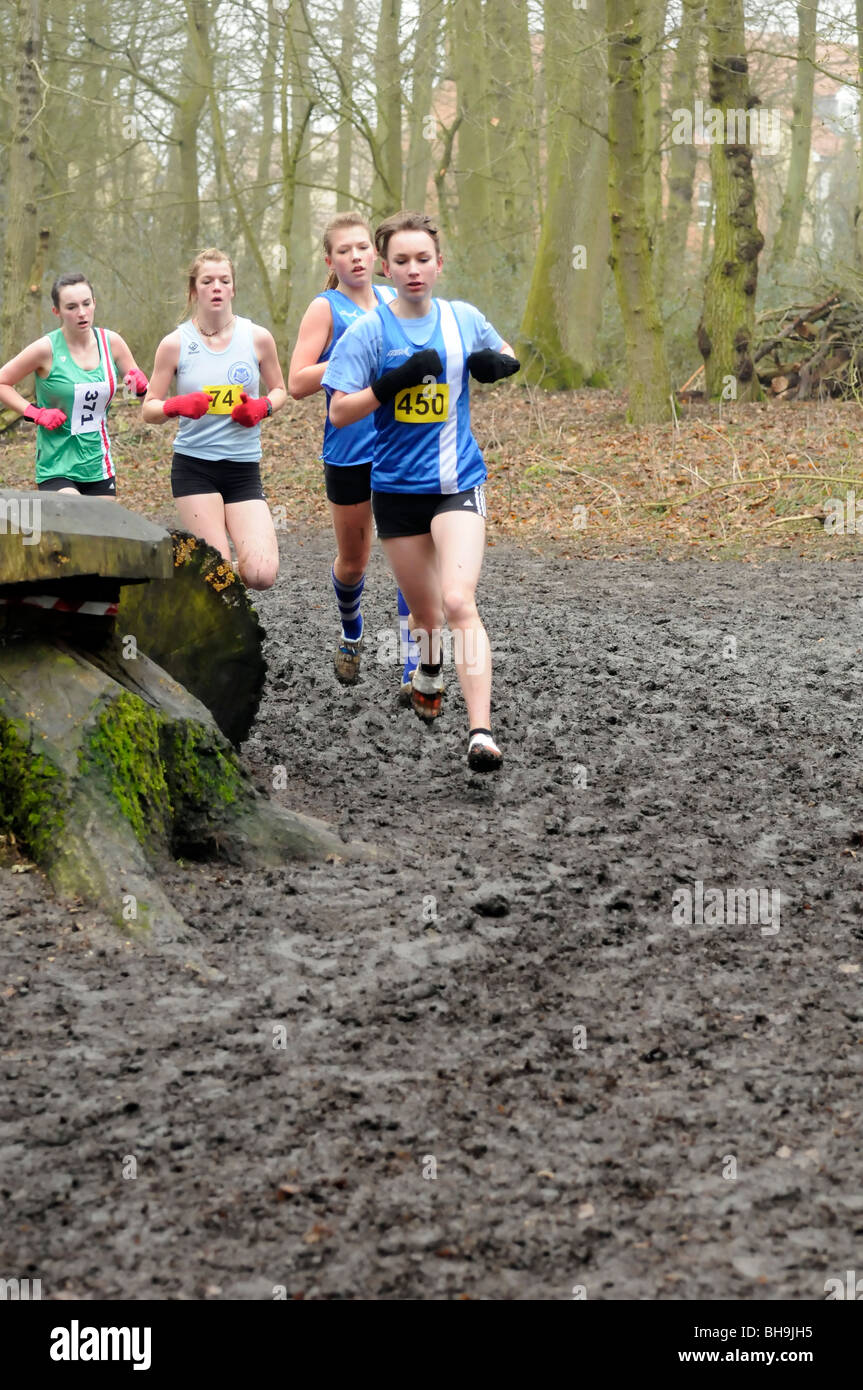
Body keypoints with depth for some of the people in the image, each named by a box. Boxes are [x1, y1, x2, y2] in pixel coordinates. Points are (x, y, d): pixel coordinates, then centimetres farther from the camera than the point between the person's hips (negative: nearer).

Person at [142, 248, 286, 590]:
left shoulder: (258, 338, 2)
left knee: (261, 574, -12)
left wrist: (263, 407, -7)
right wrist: (176, 406, -18)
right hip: (194, 468, -1)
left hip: (244, 469, 2)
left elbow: (279, 390, 16)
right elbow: (149, 409, 4)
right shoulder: (175, 344, -1)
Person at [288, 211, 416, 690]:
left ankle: (413, 666, -6)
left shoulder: (393, 299, 8)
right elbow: (297, 382, -13)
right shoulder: (326, 307, -5)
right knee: (352, 561, 11)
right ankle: (351, 638, 39)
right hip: (349, 450, -3)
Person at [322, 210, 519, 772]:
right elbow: (339, 412, -9)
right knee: (424, 610, 15)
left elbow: (506, 355, 21)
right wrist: (395, 382, -23)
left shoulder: (465, 319, 2)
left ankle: (482, 732, -26)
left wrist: (498, 363, -4)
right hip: (396, 487, 1)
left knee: (458, 602, -20)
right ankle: (429, 678, 49)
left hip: (457, 482, -1)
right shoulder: (369, 331, -5)